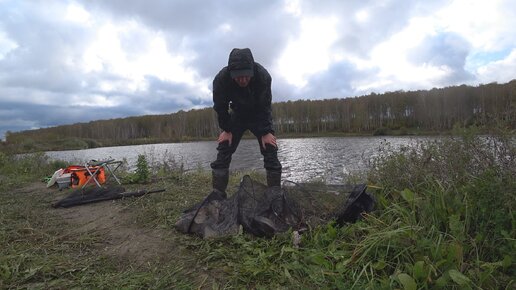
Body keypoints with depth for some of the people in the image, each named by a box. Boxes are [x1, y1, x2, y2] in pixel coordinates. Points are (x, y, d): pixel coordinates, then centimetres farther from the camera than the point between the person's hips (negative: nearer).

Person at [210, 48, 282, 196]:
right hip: (237, 115, 1)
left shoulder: (263, 76, -32)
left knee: (270, 150, -11)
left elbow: (264, 107, -22)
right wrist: (226, 130, -14)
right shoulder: (221, 79, -30)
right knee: (223, 152, -8)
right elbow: (220, 107, -15)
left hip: (259, 116, -1)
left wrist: (266, 132, -21)